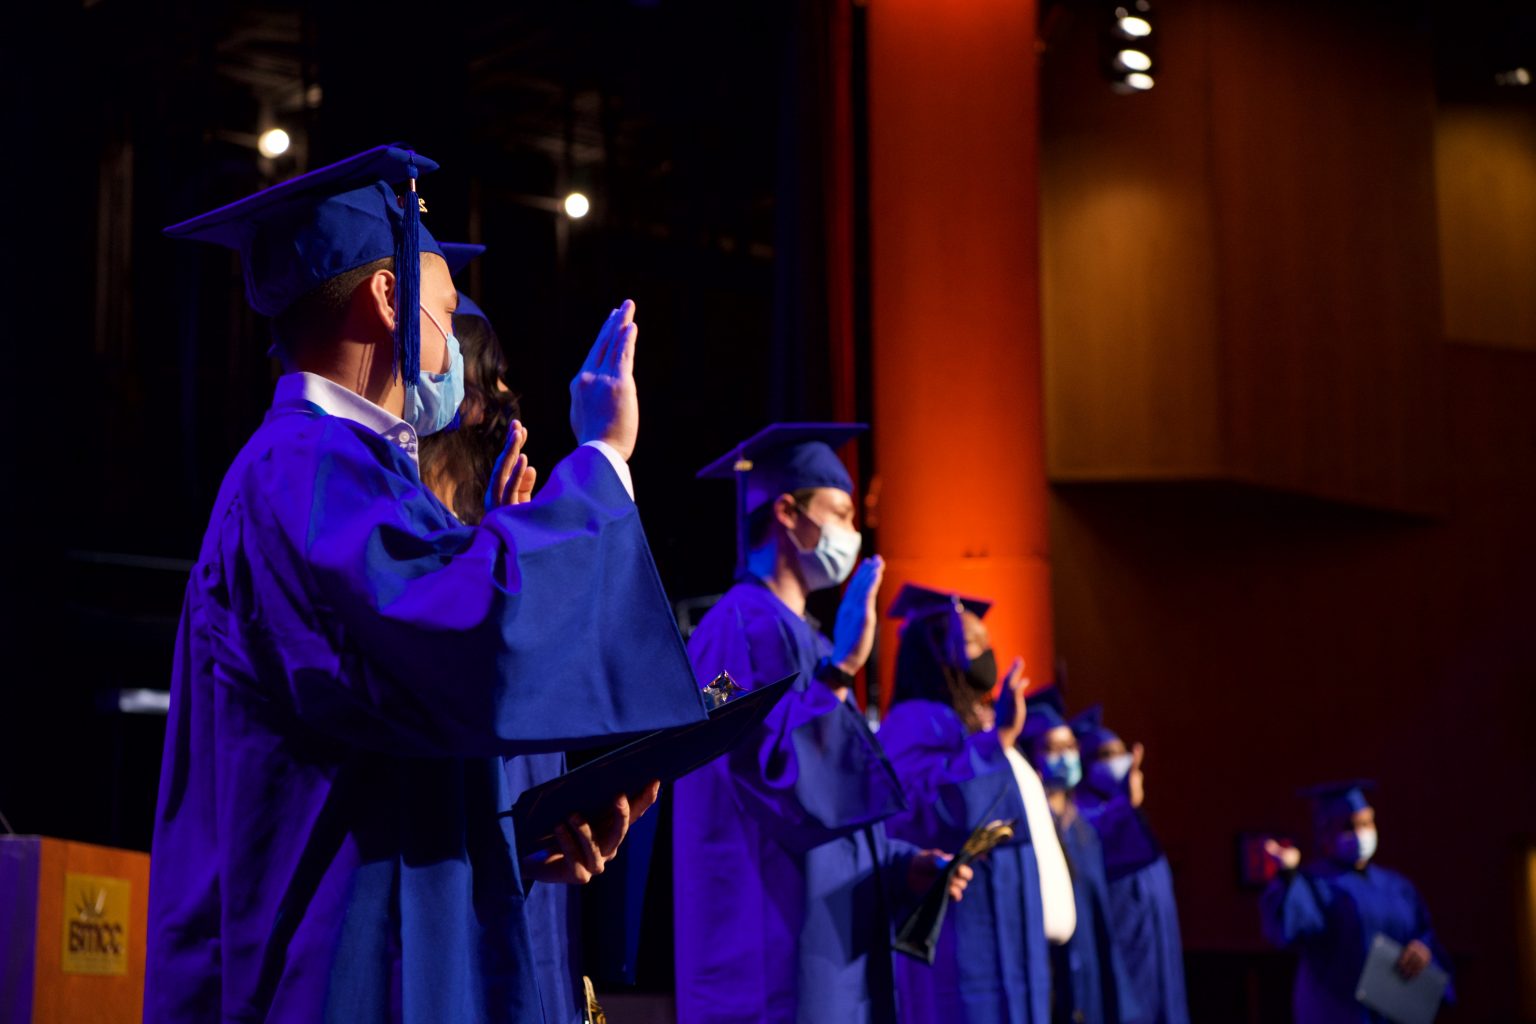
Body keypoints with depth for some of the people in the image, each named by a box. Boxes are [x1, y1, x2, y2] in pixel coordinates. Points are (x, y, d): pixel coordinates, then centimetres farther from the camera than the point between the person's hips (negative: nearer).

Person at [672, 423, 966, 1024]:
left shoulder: (801, 637, 21)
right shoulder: (741, 627, -9)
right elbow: (777, 774, -22)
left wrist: (904, 866, 8)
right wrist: (841, 671, -26)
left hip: (830, 943, 10)